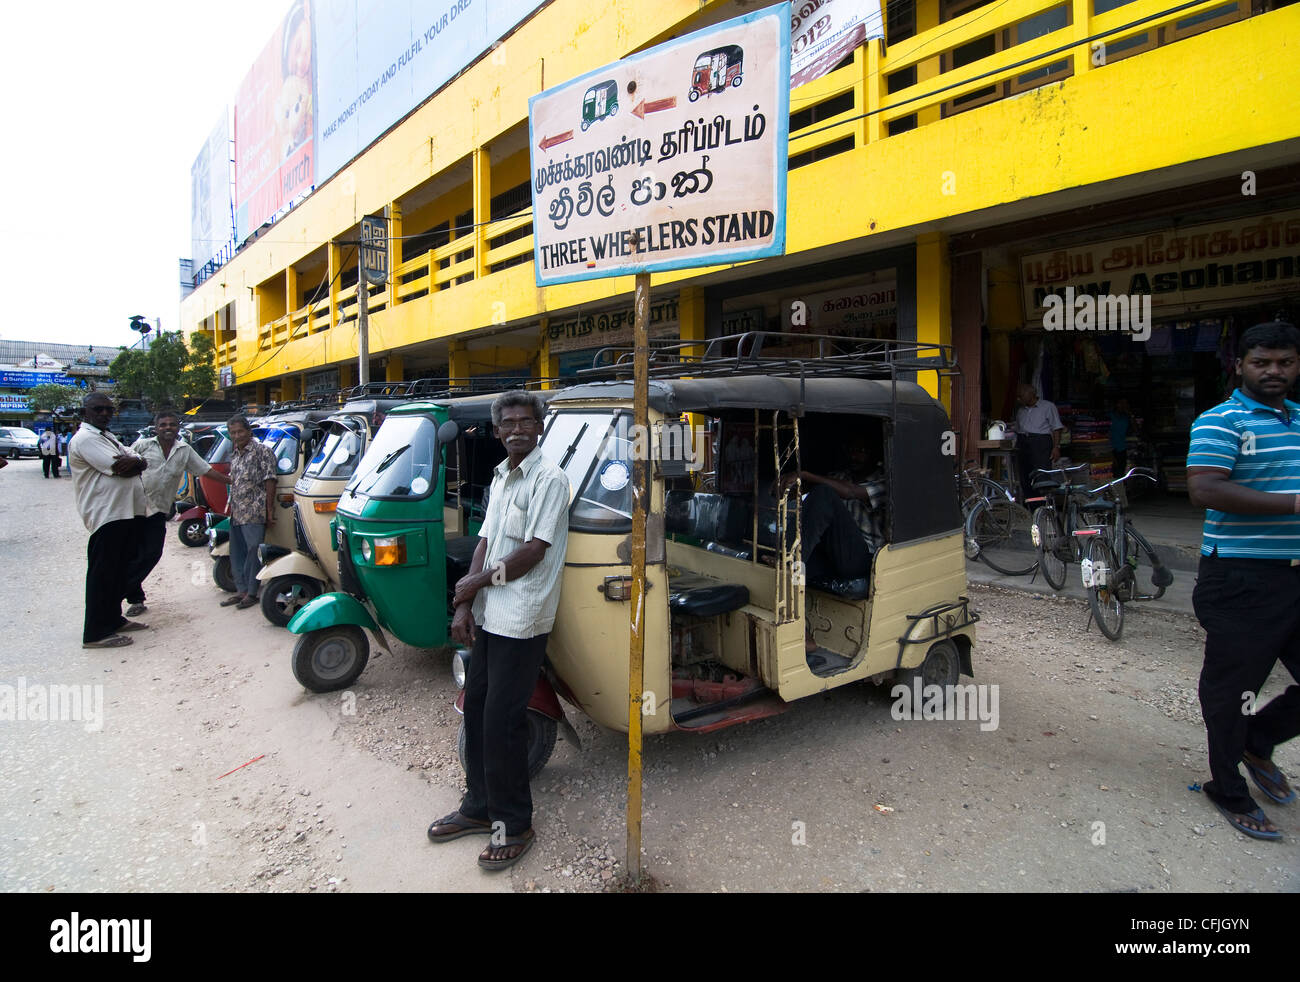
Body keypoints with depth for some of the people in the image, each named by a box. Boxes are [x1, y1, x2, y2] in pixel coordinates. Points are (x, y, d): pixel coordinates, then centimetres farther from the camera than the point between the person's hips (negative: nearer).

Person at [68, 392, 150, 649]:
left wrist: (134, 461, -11)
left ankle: (113, 619, 29)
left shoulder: (108, 438, 21)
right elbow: (119, 469, -21)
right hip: (106, 515, -10)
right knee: (103, 574, -6)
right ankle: (96, 633, -1)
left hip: (128, 512, 10)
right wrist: (133, 462, 0)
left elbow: (141, 463, 12)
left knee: (120, 571, 17)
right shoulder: (85, 439, -10)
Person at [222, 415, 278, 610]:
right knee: (236, 554, 13)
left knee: (253, 552, -5)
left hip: (255, 513, -9)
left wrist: (269, 510, -14)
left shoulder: (262, 451, -6)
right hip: (236, 514, 9)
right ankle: (241, 590, 22)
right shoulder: (234, 457, 19)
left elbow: (269, 481, -11)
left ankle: (251, 592, 3)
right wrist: (231, 506, 19)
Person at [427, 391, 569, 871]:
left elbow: (534, 551, -16)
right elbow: (485, 541, 12)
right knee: (476, 708, 15)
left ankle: (514, 824, 14)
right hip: (488, 616, 8)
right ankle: (478, 806, 32)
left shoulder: (549, 479, -12)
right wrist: (465, 604, 4)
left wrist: (478, 580, -6)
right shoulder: (500, 477, 14)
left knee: (501, 720, -3)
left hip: (521, 620, -8)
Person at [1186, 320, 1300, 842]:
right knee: (1232, 685, 5)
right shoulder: (1221, 422, -7)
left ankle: (1257, 743, 35)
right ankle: (1229, 790, 22)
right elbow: (1205, 489, -21)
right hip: (1244, 579, -7)